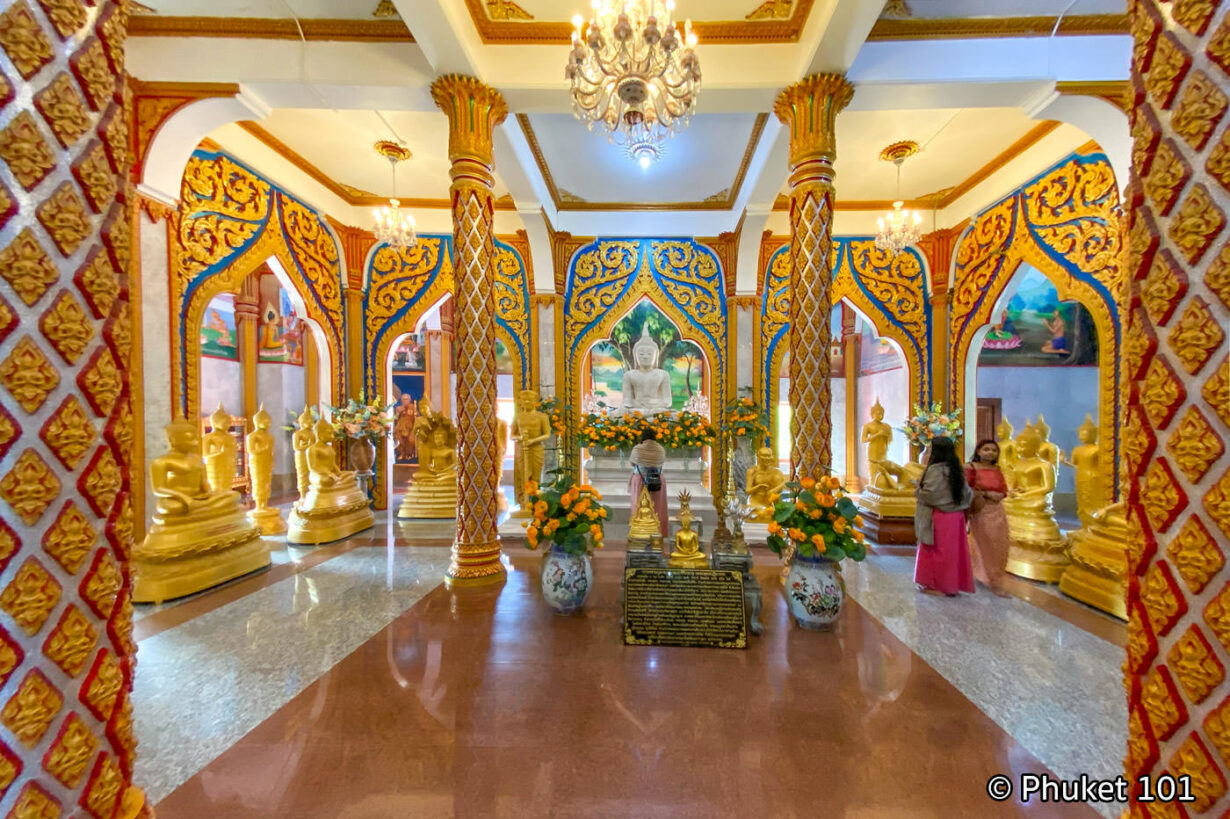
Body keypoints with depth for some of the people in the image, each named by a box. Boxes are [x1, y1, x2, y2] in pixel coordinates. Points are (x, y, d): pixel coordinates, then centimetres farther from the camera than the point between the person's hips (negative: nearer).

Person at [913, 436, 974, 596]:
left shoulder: (936, 469, -17)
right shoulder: (956, 469, 9)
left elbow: (929, 494, -22)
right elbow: (967, 493, 13)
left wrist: (918, 491, -4)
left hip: (939, 517, -8)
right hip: (956, 516, 8)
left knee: (937, 551, 4)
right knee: (951, 551, 14)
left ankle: (937, 585, 13)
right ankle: (952, 584, 22)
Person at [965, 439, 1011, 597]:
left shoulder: (997, 469, 8)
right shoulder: (971, 468, -10)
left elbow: (1004, 490, 12)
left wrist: (999, 495, -10)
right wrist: (986, 494, -18)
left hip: (998, 512, 6)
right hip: (981, 512, -6)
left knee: (999, 547, 12)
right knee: (987, 547, 2)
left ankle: (984, 576, 31)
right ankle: (994, 582, 13)